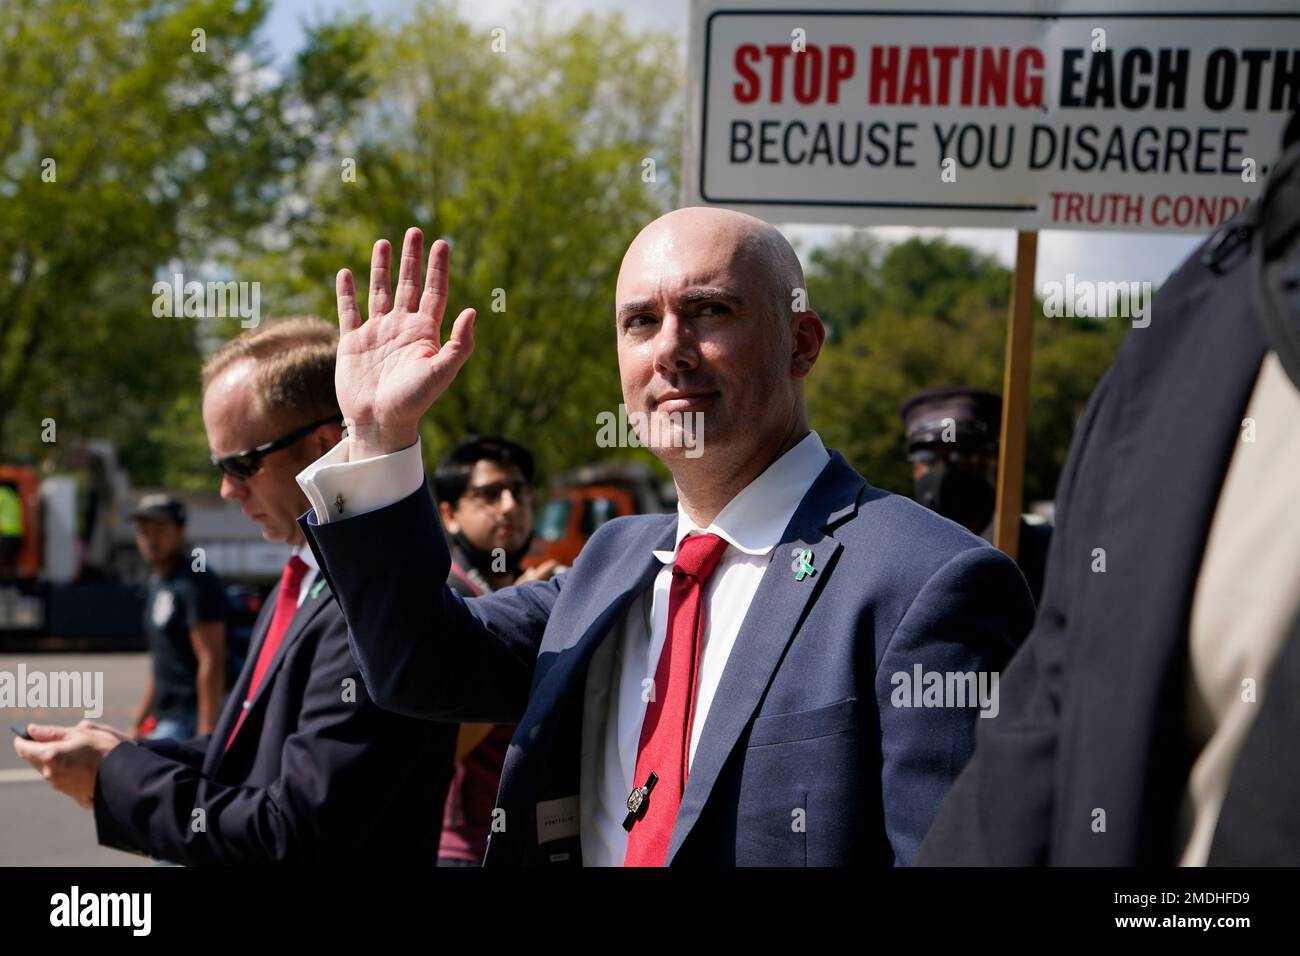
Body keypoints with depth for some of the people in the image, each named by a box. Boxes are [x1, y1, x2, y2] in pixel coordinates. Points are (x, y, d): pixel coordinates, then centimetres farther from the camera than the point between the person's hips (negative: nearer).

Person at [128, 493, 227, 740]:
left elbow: (212, 662, -18)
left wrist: (206, 733, -22)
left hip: (188, 720, -10)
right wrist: (137, 722, 21)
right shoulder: (157, 583, 18)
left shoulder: (197, 582, -12)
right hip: (165, 719, 10)